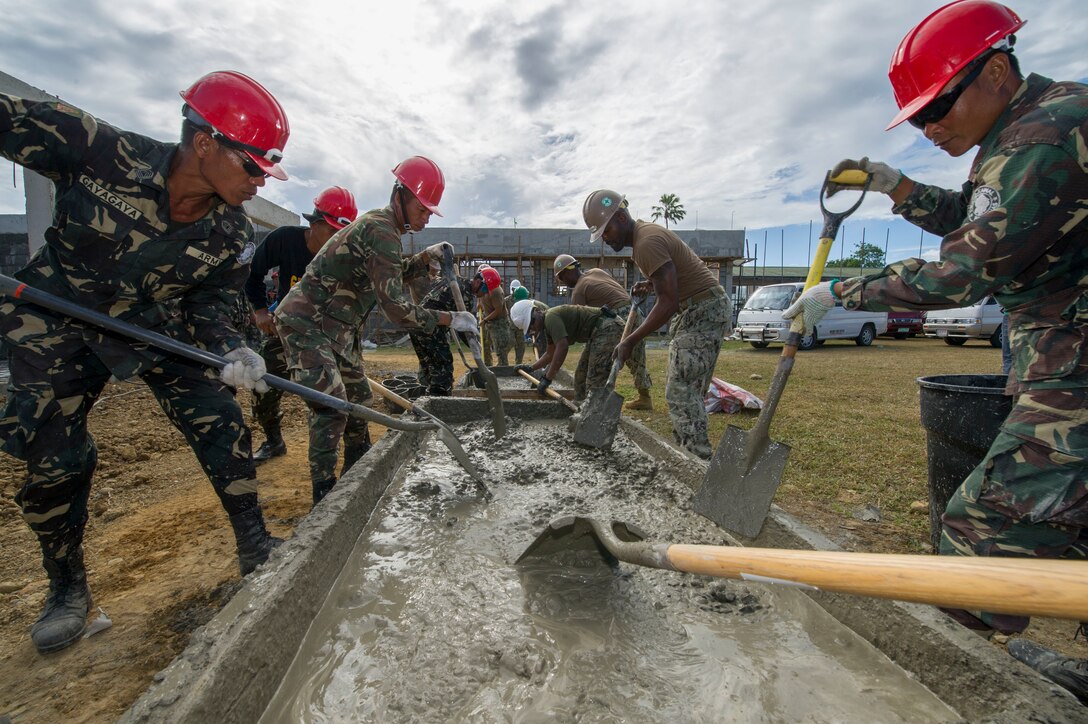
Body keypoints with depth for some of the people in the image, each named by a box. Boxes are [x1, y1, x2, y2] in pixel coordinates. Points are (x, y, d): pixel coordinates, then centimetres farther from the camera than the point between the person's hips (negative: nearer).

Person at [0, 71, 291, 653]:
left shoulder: (233, 236, -16)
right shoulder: (100, 152, -25)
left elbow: (210, 303, -9)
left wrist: (231, 351, -28)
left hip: (154, 326, 2)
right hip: (55, 324, -2)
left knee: (220, 423, -7)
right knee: (55, 459, 0)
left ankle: (256, 551, 10)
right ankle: (67, 588, 25)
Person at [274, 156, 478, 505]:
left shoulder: (379, 224, 8)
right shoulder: (381, 232, -23)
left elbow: (391, 276, 16)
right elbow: (395, 308, -27)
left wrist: (424, 258, 0)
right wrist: (449, 319, -20)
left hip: (337, 328, 10)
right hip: (307, 324, -10)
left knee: (358, 401, 16)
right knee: (331, 409, -16)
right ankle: (324, 496, -4)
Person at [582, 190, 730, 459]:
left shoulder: (647, 242, -22)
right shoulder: (640, 236, 11)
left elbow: (668, 302, -25)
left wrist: (630, 341, -21)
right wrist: (650, 285, 11)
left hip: (705, 309, -10)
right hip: (692, 309, 10)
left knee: (681, 392, -14)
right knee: (684, 389, 12)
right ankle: (686, 451, 20)